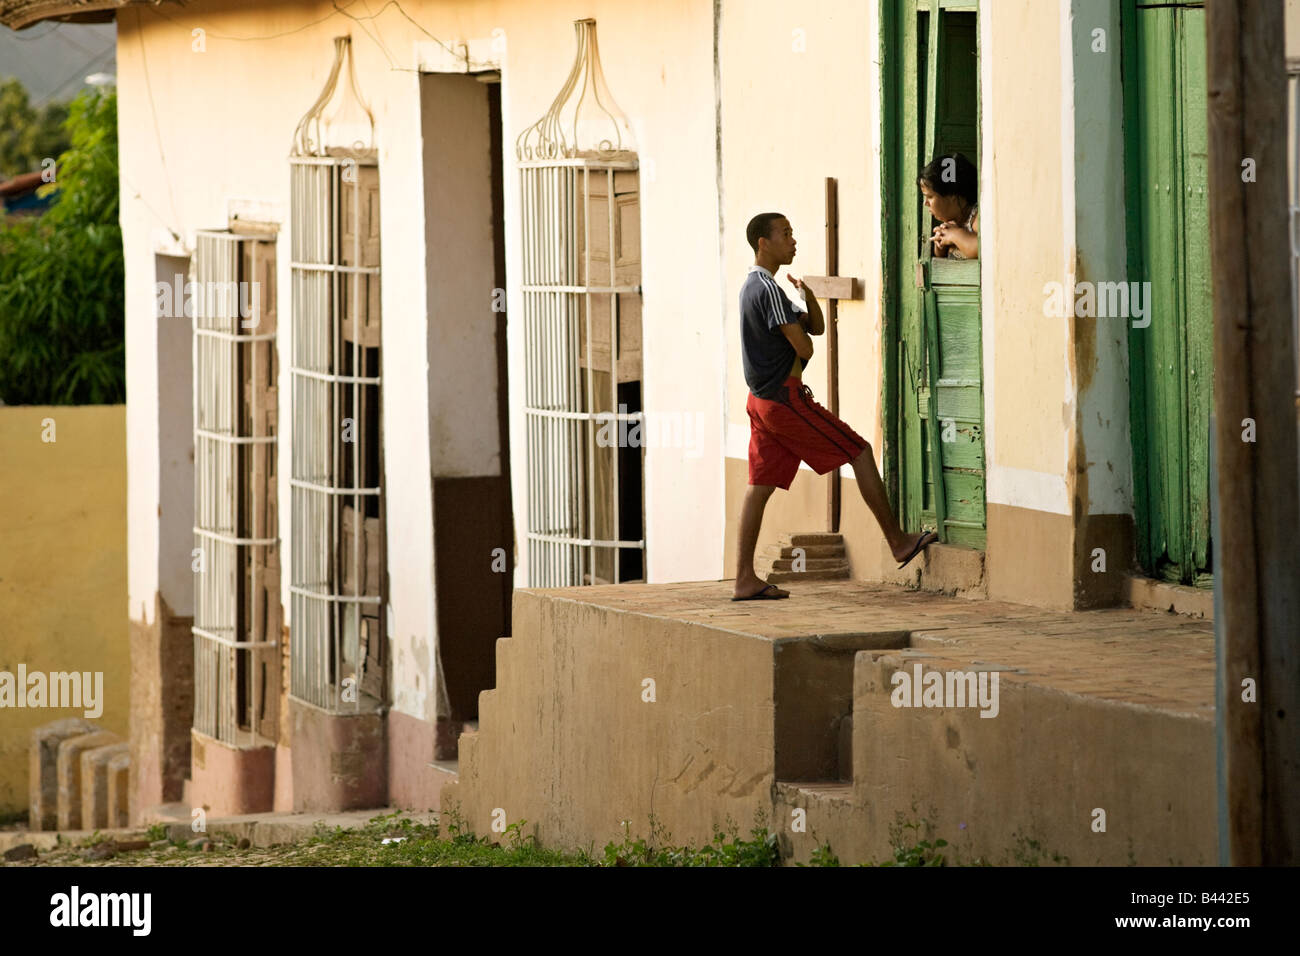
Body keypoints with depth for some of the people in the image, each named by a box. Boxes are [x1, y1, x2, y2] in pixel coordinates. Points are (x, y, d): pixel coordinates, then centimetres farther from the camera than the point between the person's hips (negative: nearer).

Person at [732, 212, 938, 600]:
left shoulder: (753, 287, 18)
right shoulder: (768, 289, -16)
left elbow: (817, 327, 18)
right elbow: (804, 347, -19)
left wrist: (808, 299, -2)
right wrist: (800, 333, 4)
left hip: (761, 401, 10)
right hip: (785, 397, -10)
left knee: (760, 485, 6)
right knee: (860, 452, -2)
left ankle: (745, 579, 3)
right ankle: (898, 542, 2)